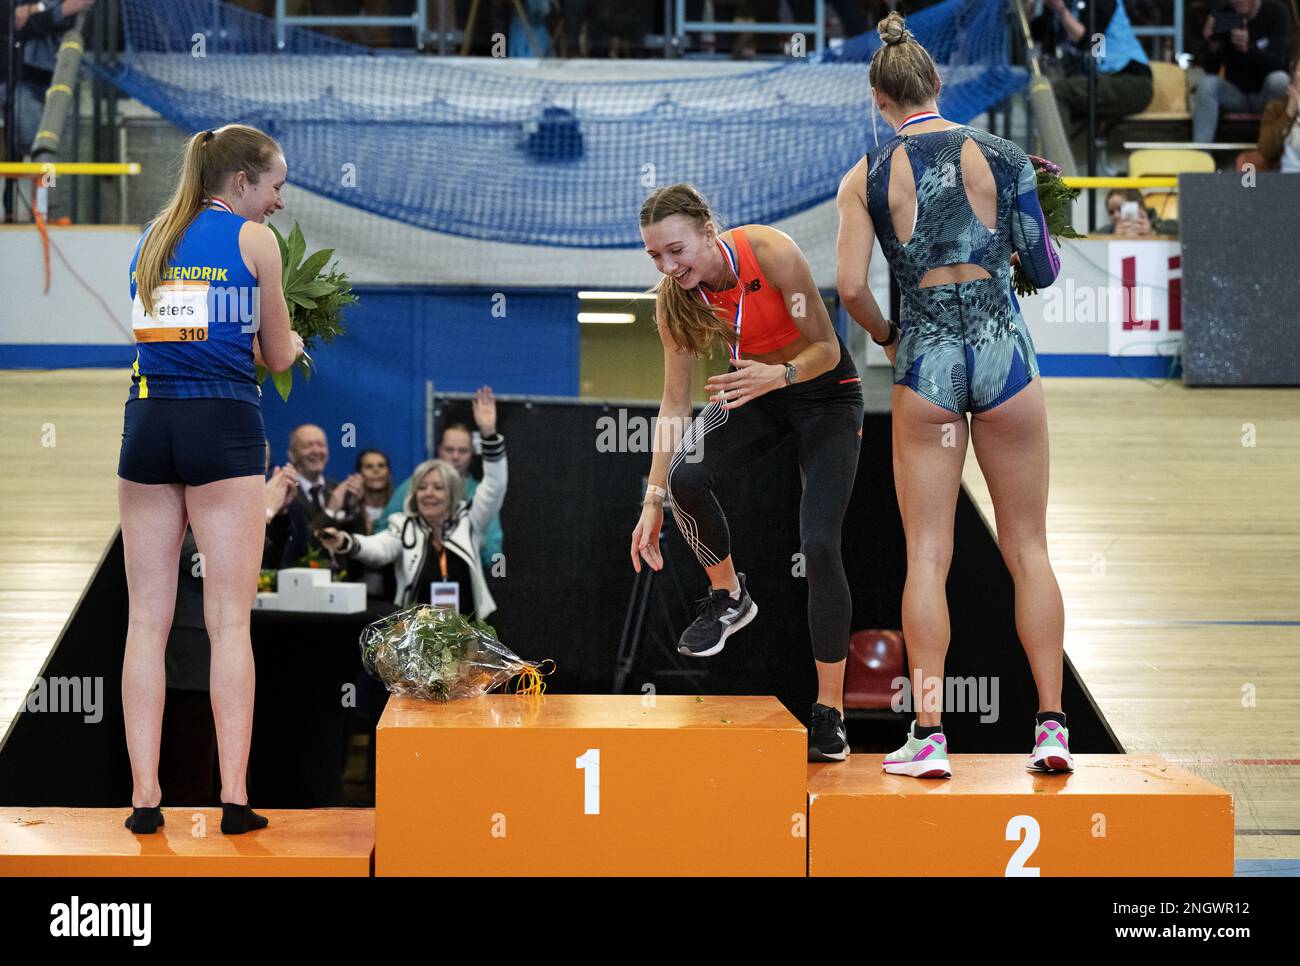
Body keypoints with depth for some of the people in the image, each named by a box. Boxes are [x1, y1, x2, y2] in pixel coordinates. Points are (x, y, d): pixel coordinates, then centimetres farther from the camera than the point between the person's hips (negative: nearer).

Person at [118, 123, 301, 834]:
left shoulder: (151, 239, 16)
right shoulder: (253, 238, 0)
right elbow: (277, 356, 6)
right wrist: (291, 339, 27)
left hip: (147, 426, 5)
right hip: (223, 428, -4)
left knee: (147, 620, 5)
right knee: (229, 621, -3)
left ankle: (145, 795, 0)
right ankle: (234, 796, -7)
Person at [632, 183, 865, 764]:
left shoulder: (771, 253, -30)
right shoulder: (674, 296, -16)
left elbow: (827, 349, -22)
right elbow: (673, 402, -9)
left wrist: (778, 375, -42)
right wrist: (654, 501, -13)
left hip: (826, 394, -4)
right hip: (757, 390, 4)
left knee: (819, 544, -17)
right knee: (686, 477, -26)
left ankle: (830, 712, -7)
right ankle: (728, 596, 4)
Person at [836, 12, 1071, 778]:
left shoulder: (867, 178, -1)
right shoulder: (1002, 156, 0)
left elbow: (851, 288, -8)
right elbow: (1045, 270, 3)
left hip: (925, 358, 0)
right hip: (1002, 346, 0)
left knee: (927, 554, 4)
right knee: (1028, 549, 8)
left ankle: (929, 737, 1)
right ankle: (1053, 727, 7)